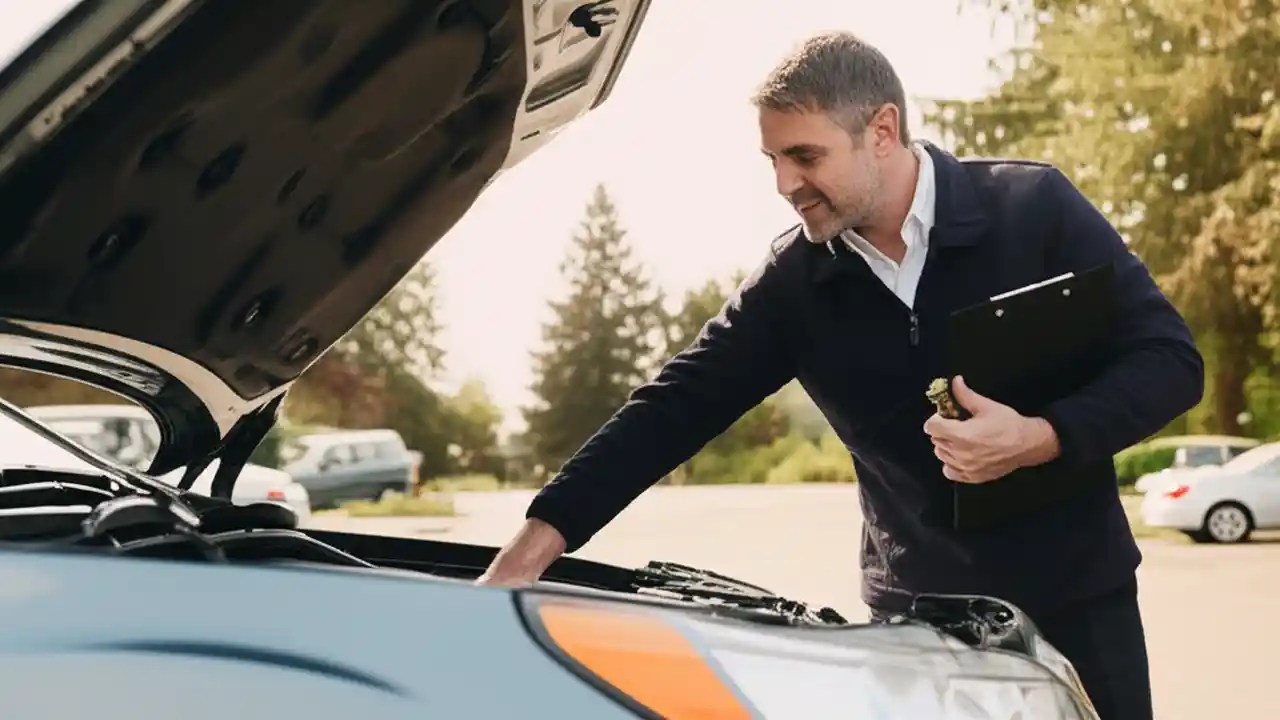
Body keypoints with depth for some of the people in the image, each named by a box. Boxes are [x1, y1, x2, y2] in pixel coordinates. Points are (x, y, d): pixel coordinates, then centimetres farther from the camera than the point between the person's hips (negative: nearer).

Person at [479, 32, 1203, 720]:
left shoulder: (1034, 207, -10)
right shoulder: (793, 282, -3)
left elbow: (1172, 359, -10)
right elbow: (675, 407, -5)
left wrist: (1040, 439, -27)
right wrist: (539, 540, -14)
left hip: (1076, 600, -2)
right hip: (918, 610, 2)